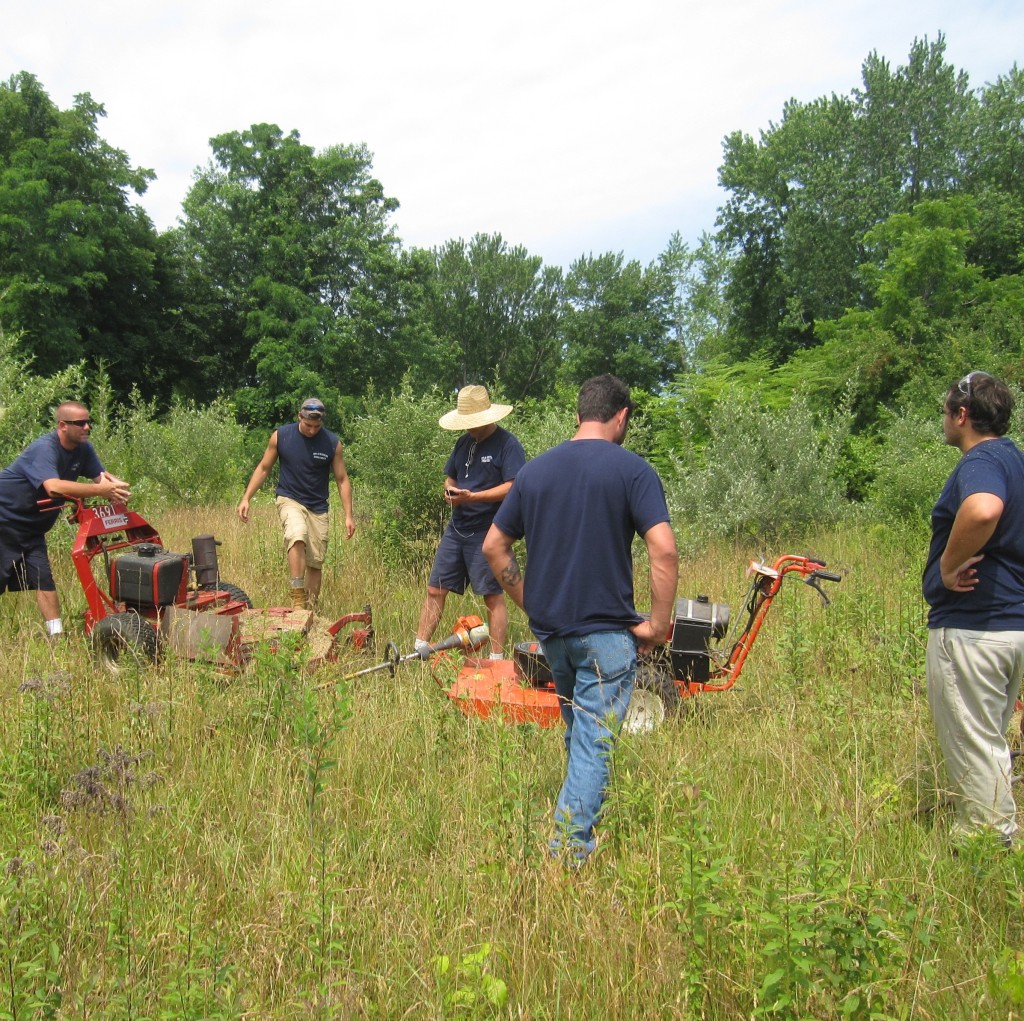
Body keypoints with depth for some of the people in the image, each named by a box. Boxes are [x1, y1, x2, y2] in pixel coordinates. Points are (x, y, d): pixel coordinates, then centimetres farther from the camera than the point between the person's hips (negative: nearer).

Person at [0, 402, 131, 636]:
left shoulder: (82, 448, 0)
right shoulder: (44, 449, -27)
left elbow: (101, 475, 3)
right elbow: (54, 487, -42)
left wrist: (115, 485, -22)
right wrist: (100, 490, -44)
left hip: (31, 527, 8)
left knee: (43, 579, 2)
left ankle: (56, 633, 0)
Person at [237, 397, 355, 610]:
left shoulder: (332, 443, -6)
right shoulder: (280, 436, -7)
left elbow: (342, 480, 0)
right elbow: (263, 468, 4)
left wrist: (348, 515, -5)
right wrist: (246, 498, -3)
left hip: (318, 507, 2)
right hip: (289, 500, -2)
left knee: (315, 562, 4)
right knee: (297, 537, -32)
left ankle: (311, 609, 19)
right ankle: (298, 599, -30)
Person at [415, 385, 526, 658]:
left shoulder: (507, 444, -11)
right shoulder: (464, 442, 14)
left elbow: (513, 487, -19)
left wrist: (472, 497, -25)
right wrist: (450, 490, -2)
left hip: (487, 533, -7)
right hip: (456, 528, 7)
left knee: (493, 596, 1)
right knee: (435, 590, 8)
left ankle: (497, 659, 9)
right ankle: (419, 650, 16)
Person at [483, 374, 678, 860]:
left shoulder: (535, 469, 6)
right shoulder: (631, 469, -9)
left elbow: (494, 547, 9)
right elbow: (664, 551, -20)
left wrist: (528, 603, 14)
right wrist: (657, 626, -11)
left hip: (548, 628, 6)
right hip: (606, 631, -5)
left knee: (578, 734, 24)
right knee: (594, 743, 3)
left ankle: (576, 823, 39)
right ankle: (569, 850, 4)